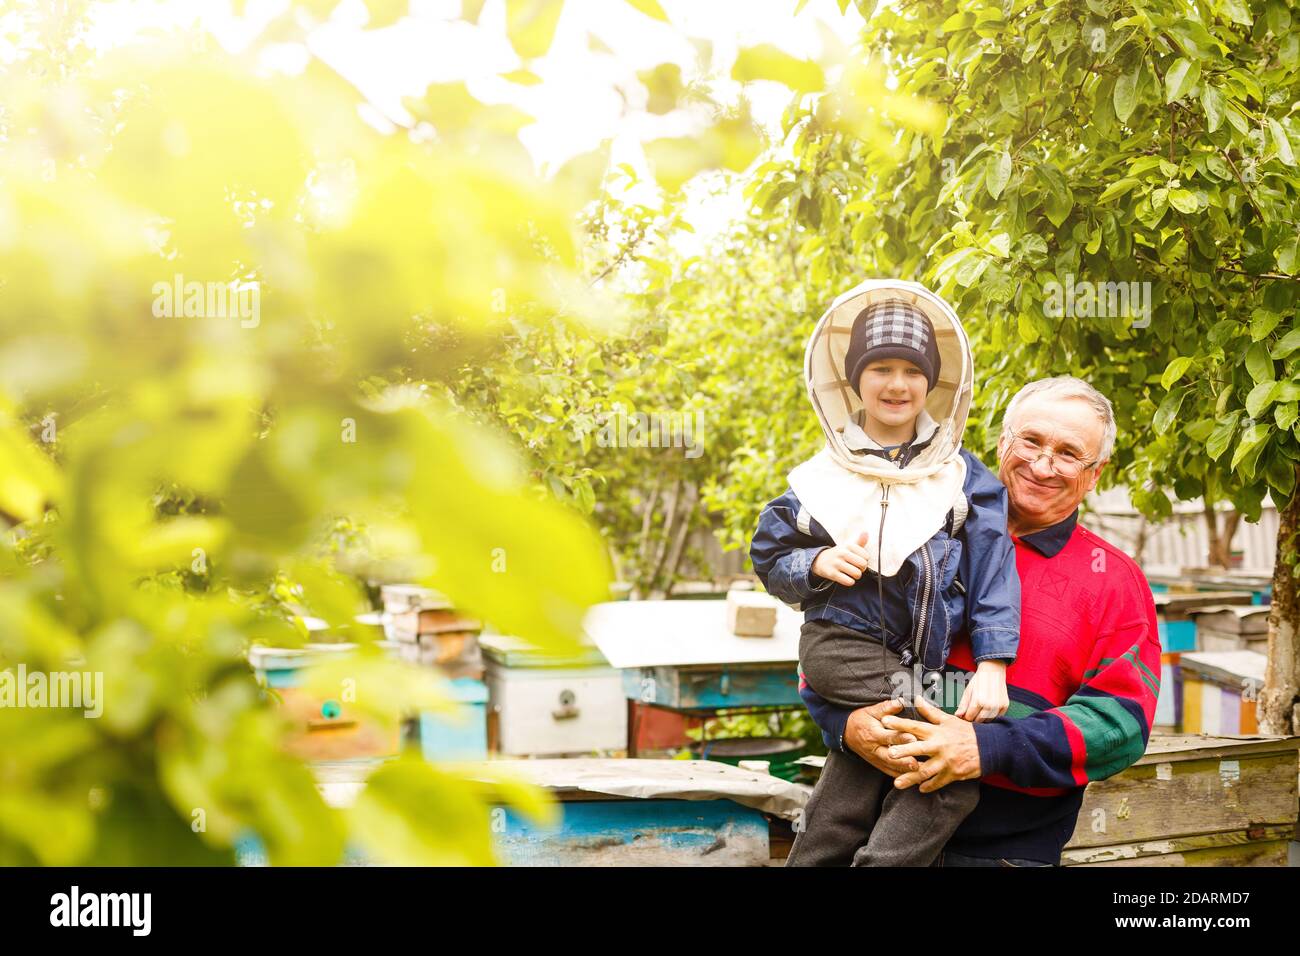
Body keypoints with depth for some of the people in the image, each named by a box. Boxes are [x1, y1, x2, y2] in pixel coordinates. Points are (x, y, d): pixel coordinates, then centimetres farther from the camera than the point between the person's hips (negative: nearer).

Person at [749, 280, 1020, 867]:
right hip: (844, 648, -3)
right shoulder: (825, 476, 6)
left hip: (919, 668, 3)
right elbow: (769, 560, 12)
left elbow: (991, 567, -2)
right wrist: (817, 564, -10)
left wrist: (992, 666, -12)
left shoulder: (961, 474, 6)